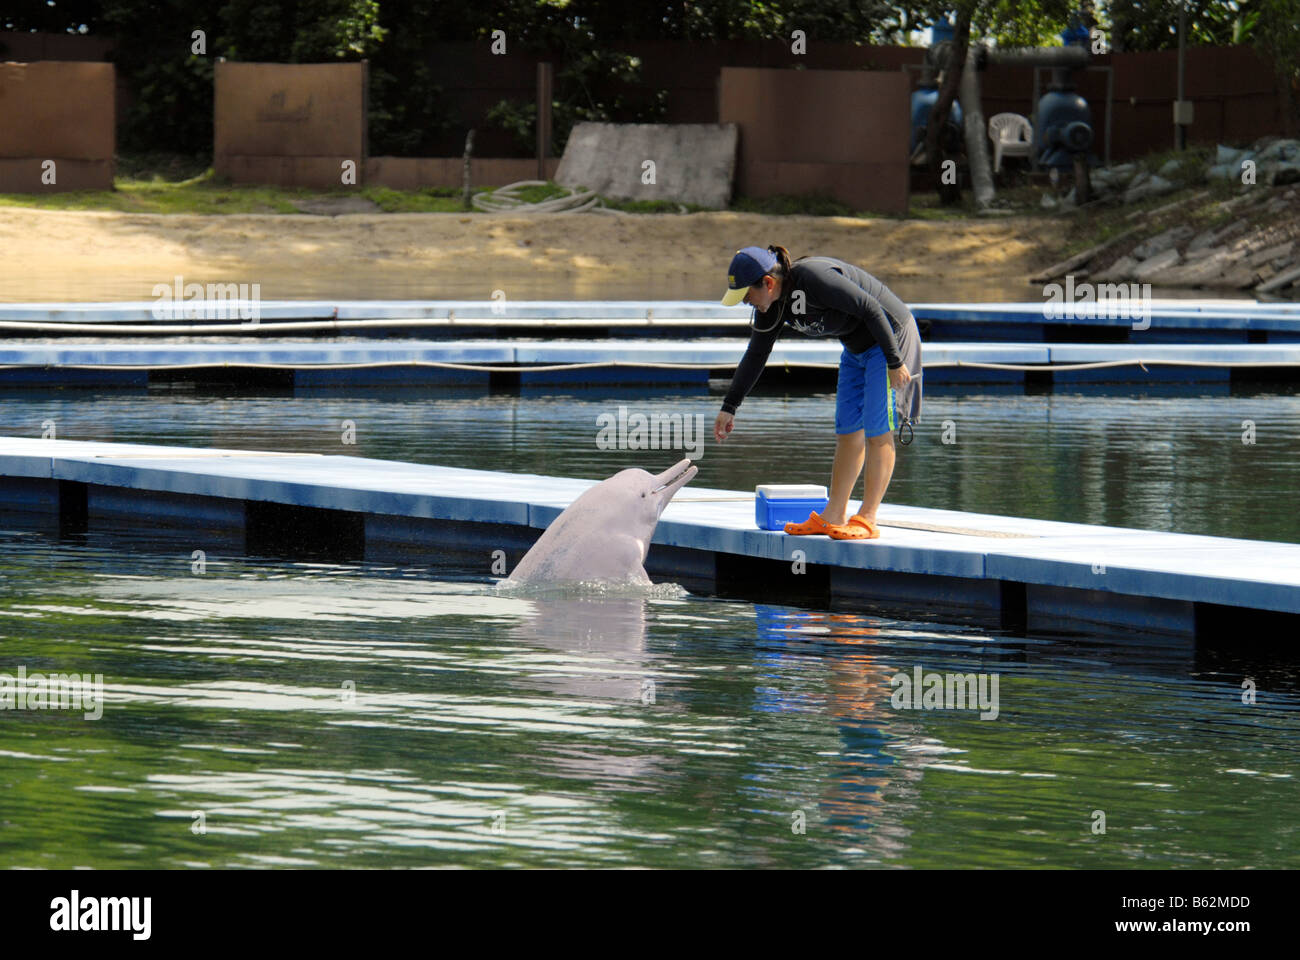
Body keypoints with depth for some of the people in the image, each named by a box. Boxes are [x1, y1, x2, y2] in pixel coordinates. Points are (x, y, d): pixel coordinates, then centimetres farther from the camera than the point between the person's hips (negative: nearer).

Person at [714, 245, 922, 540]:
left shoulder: (815, 278, -30)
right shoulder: (771, 306, -3)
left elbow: (872, 309, -26)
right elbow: (755, 355, 7)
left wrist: (895, 362, -23)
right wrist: (729, 407, 5)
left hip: (890, 335, -9)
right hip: (856, 348, 9)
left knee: (877, 431, -9)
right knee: (848, 432, 9)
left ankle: (867, 519, -7)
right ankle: (833, 517, 13)